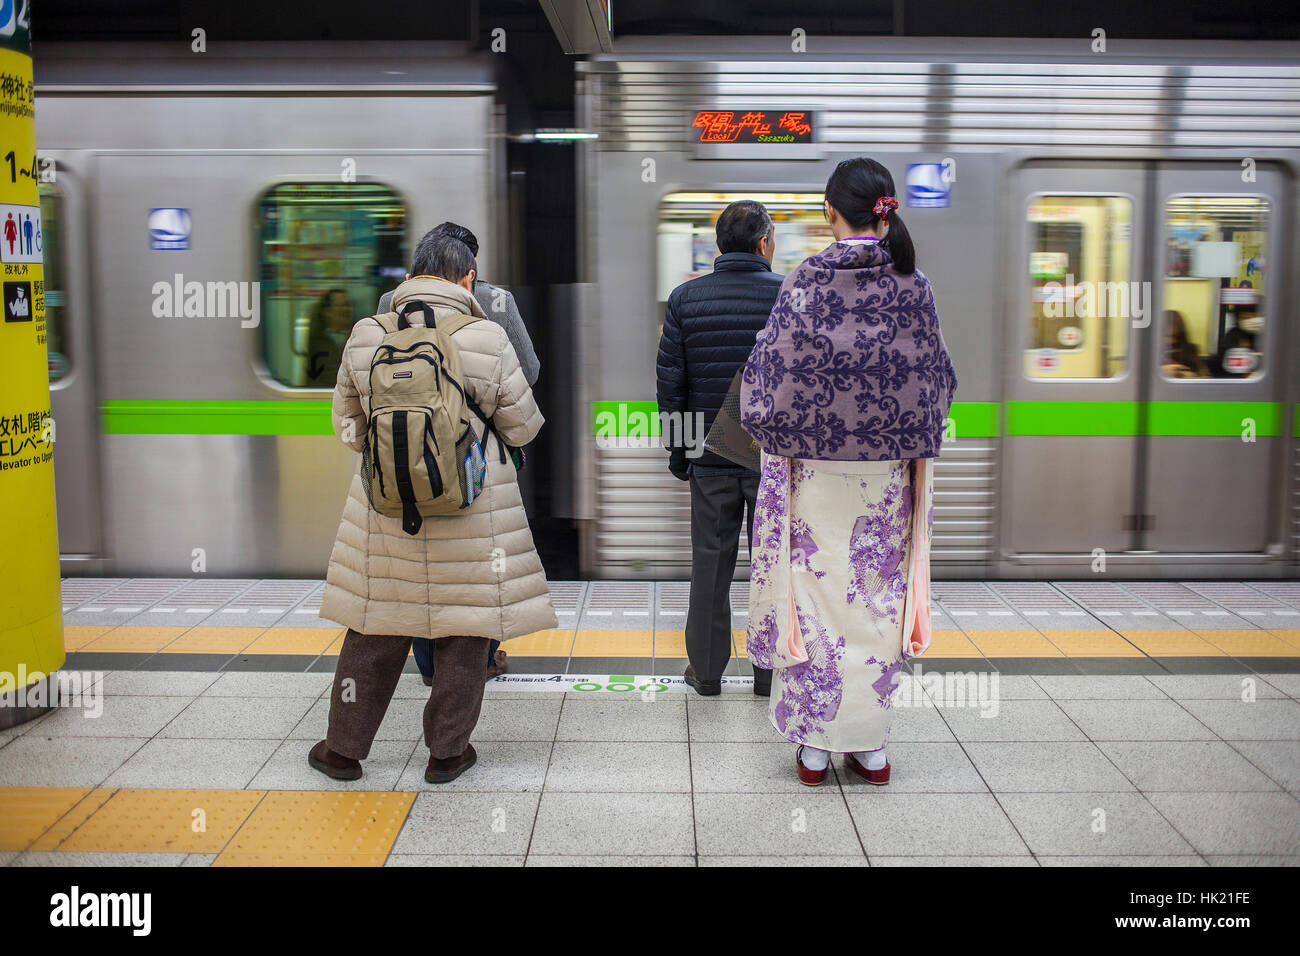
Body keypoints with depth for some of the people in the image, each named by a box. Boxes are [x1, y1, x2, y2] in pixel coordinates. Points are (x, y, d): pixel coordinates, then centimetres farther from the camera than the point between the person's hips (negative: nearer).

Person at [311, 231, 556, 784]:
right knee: (463, 632, 11)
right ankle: (447, 752, 22)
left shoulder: (365, 338, 0)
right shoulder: (487, 340, -10)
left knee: (374, 627, 15)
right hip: (472, 509, -3)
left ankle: (343, 747, 27)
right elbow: (522, 427, -2)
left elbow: (348, 426, 9)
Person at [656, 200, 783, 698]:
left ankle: (706, 670, 19)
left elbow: (670, 380, 1)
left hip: (711, 456, 2)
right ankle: (770, 671, 18)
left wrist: (676, 450, 9)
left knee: (710, 562, 10)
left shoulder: (686, 298, 0)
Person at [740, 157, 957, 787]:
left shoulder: (805, 282, -11)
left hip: (816, 471, -2)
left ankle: (813, 745, 15)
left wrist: (780, 432, 11)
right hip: (889, 474, 3)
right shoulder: (914, 286, -2)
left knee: (815, 595, 7)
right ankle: (869, 745, 21)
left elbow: (769, 378, -7)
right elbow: (938, 380, 7)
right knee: (877, 598, 11)